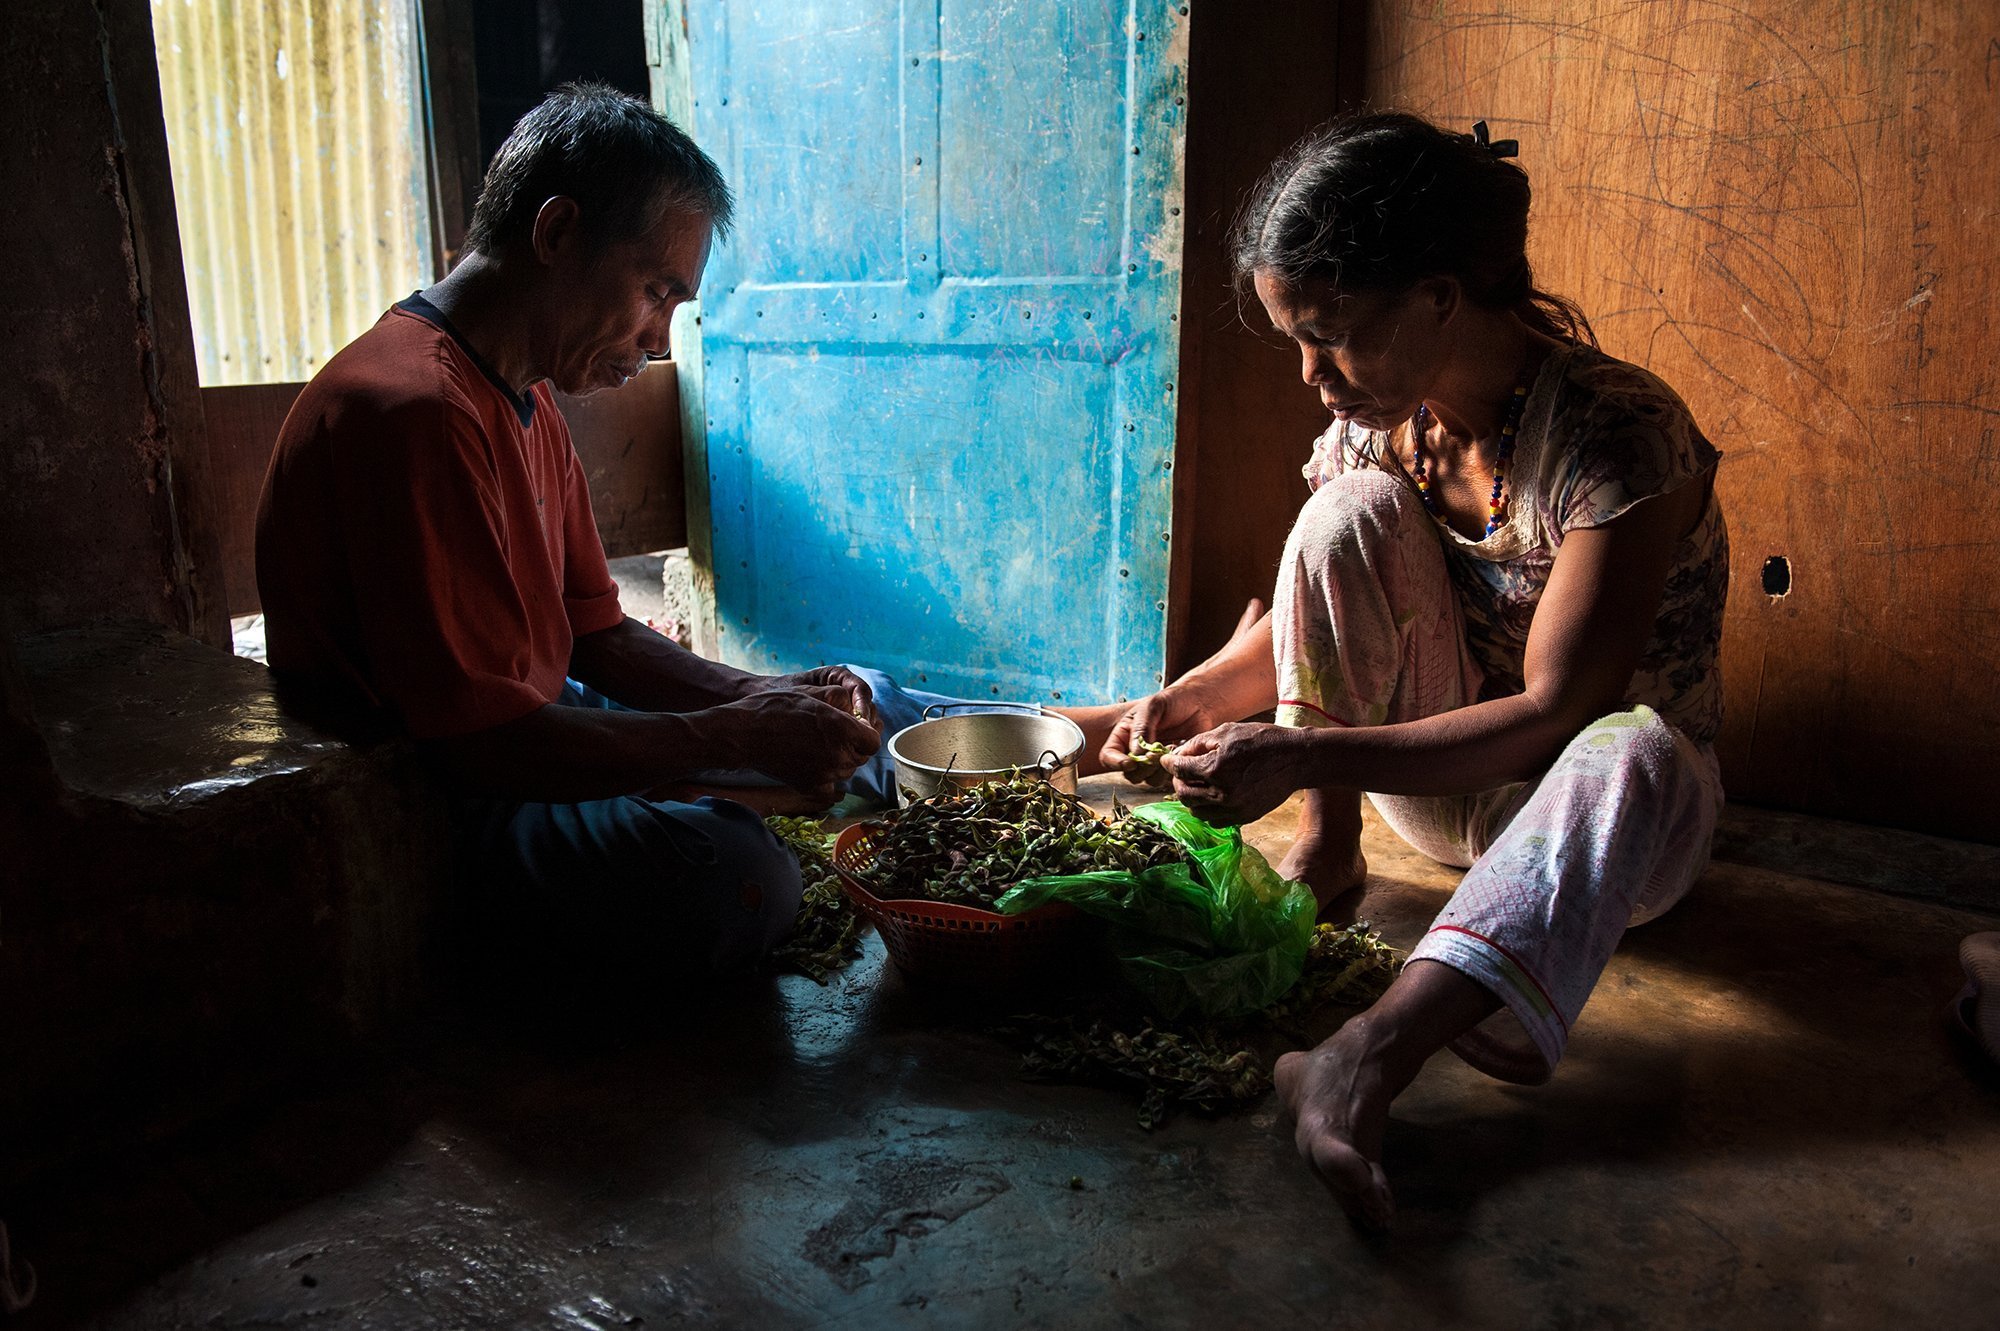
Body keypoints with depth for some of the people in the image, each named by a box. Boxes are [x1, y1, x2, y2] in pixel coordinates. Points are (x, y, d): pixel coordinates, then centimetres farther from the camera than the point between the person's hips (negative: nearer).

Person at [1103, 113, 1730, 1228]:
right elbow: (1315, 616, 4)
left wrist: (1304, 754, -34)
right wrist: (1186, 703, -14)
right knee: (1354, 507, -19)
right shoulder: (1378, 423, -7)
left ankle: (1367, 1058, -48)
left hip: (1585, 804, -4)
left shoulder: (1621, 438, -25)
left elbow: (1555, 714, -29)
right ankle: (1328, 852, -13)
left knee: (1640, 751, -41)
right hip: (1435, 770, 4)